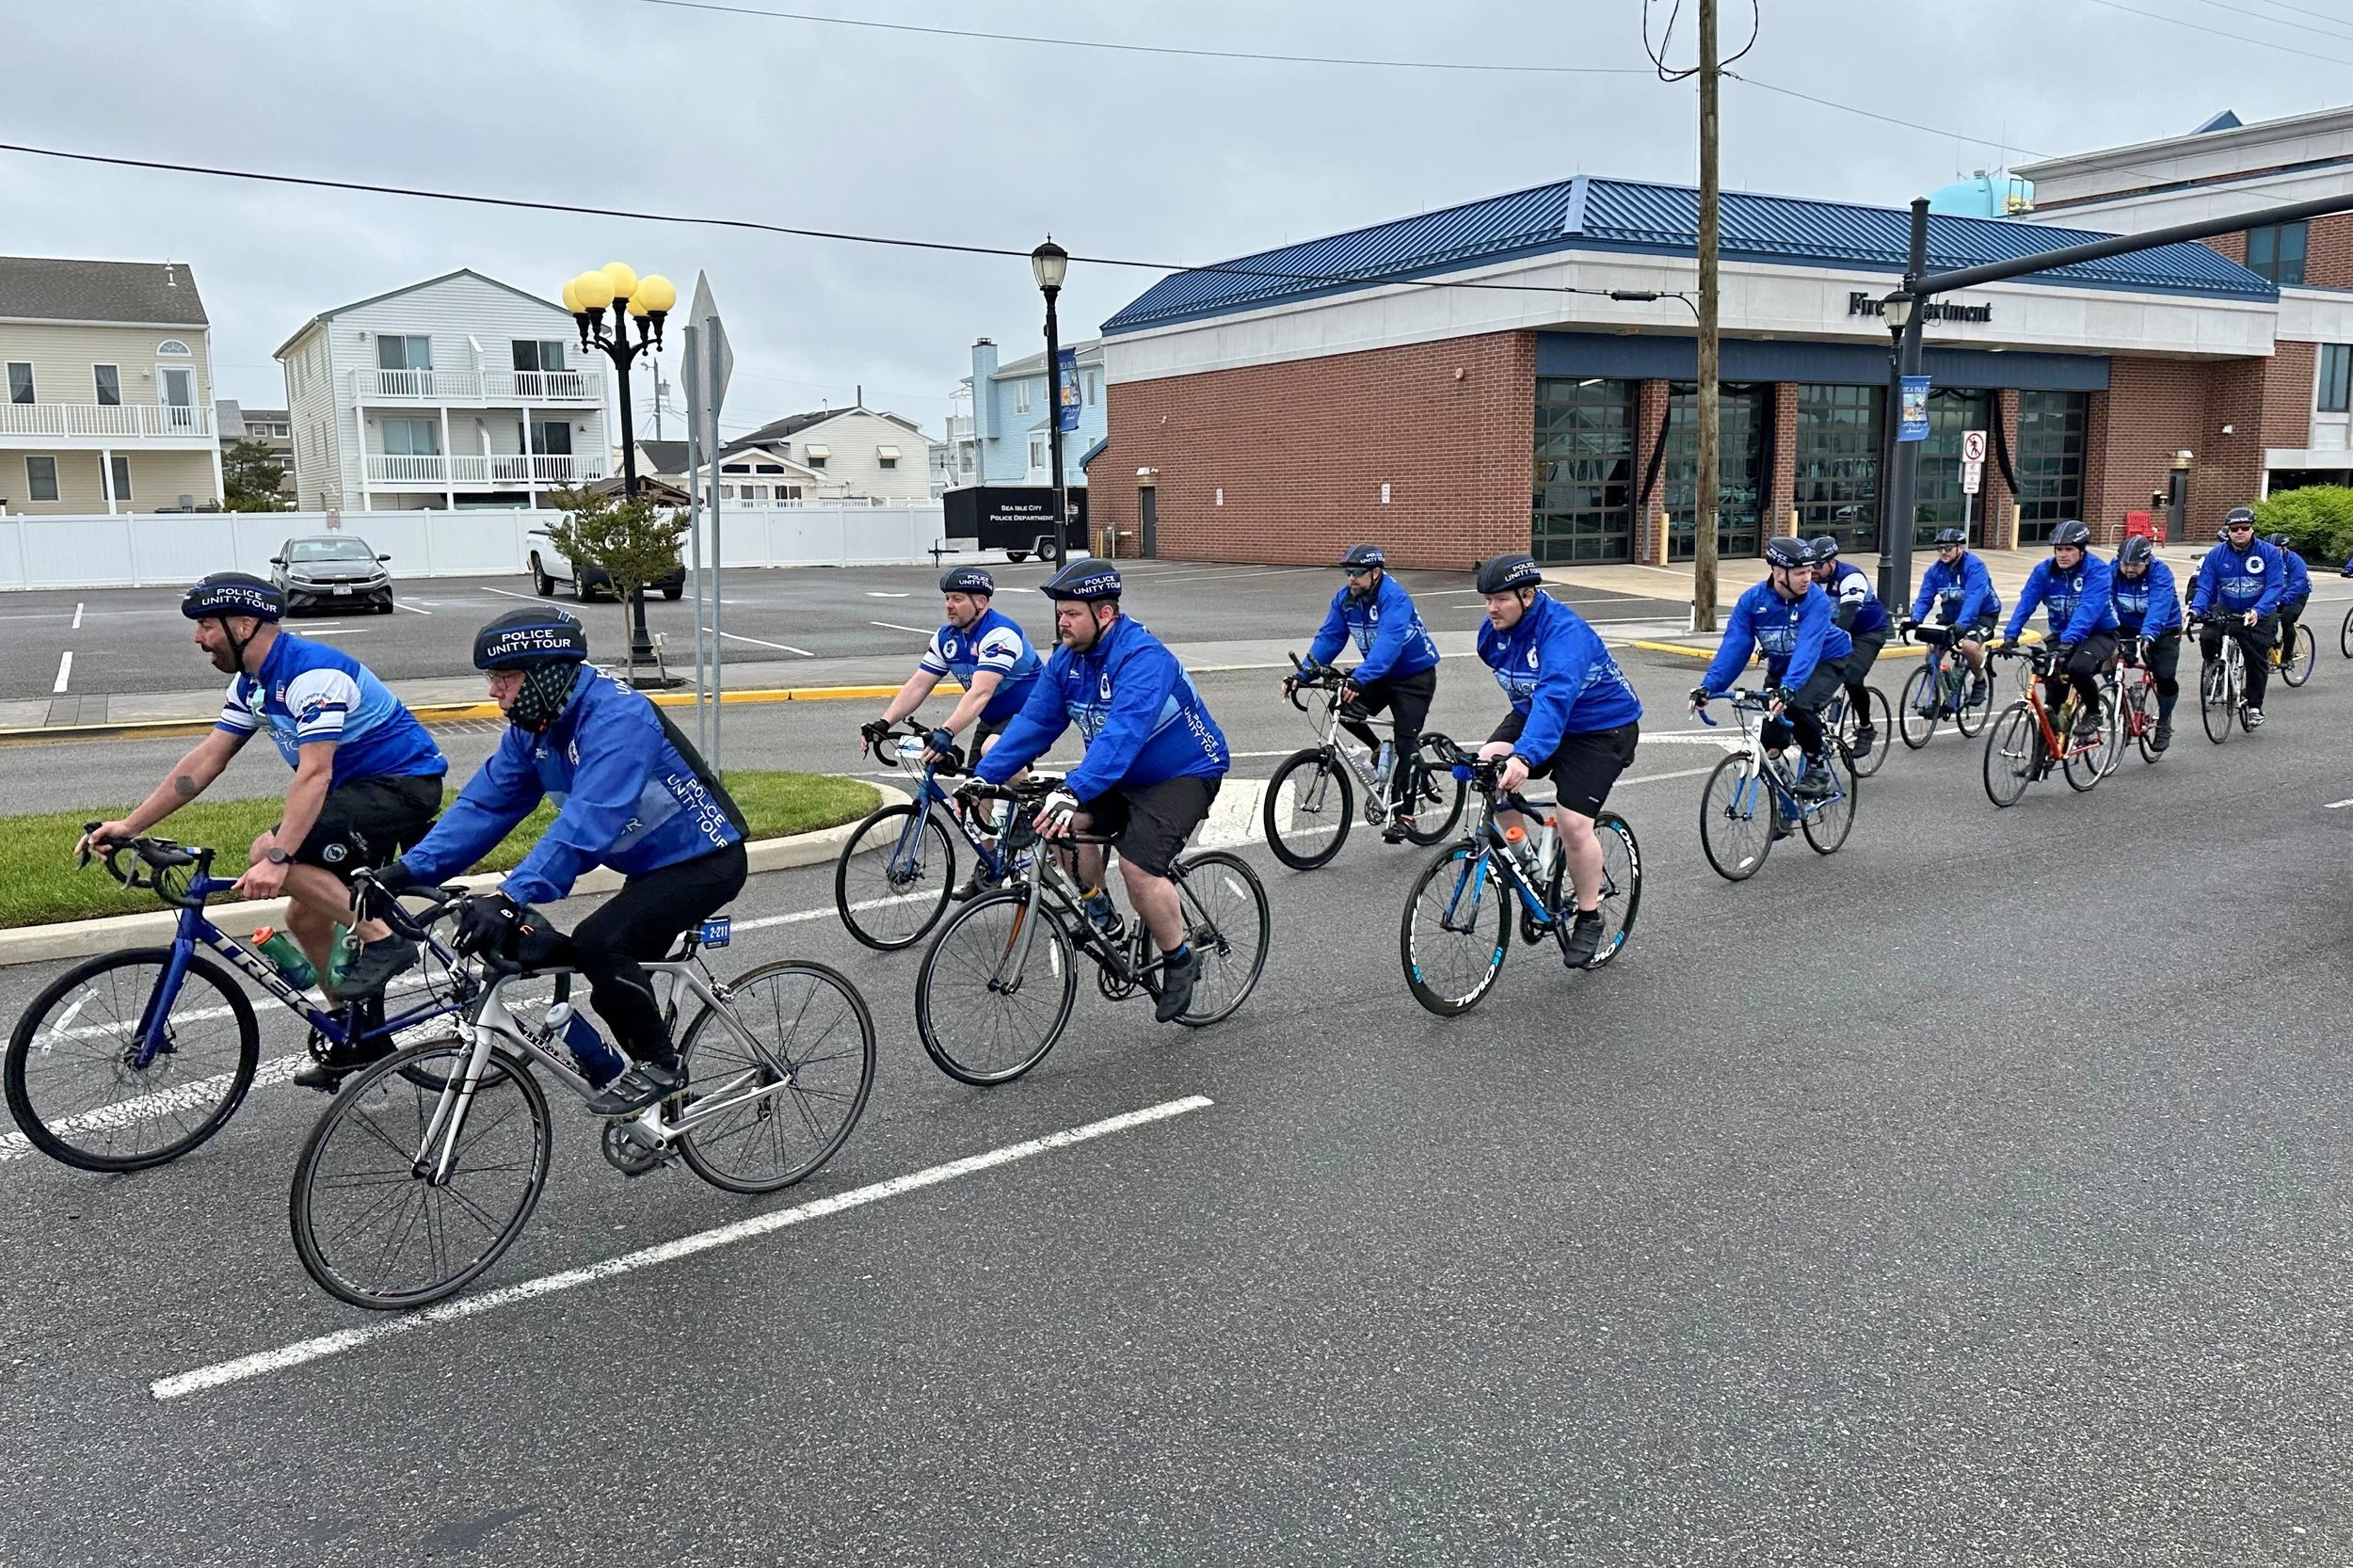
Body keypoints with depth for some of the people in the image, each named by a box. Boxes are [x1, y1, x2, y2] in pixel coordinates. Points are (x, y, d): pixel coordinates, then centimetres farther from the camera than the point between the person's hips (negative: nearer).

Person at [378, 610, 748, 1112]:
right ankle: (667, 1090, 29)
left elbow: (587, 823, -38)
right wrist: (406, 871, -14)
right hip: (654, 864, 10)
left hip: (706, 860, -10)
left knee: (598, 943, -25)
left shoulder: (616, 718, -28)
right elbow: (483, 804, -2)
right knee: (616, 990, 9)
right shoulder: (532, 727, 0)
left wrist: (511, 896, -46)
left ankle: (659, 1065, -6)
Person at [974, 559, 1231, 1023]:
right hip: (1120, 776, 7)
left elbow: (1123, 732, -42)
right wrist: (983, 777, -16)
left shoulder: (1143, 657, -28)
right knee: (1063, 823, -19)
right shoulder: (1067, 658, -4)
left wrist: (1073, 791, -54)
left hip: (1186, 773, -7)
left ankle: (1180, 960, 0)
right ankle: (1098, 911, 5)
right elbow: (1034, 722, -5)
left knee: (1137, 865, -25)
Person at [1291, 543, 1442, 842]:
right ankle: (1379, 751, 11)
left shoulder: (1394, 598, -28)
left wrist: (1359, 678, -55)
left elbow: (1389, 642, -42)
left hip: (1415, 674, -6)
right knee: (1347, 713, -17)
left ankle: (1403, 815, -3)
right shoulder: (1345, 599, -6)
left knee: (1405, 743, -11)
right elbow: (1328, 637, -8)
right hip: (1380, 674, 7)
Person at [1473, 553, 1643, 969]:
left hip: (1601, 727, -7)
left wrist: (1526, 756, -60)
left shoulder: (1563, 632, -32)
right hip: (1534, 715, 7)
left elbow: (1555, 698, -47)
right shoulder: (1495, 631, -8)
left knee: (1573, 824, -17)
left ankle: (1589, 918, 6)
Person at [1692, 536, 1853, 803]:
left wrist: (1788, 688, -56)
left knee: (1798, 705, -33)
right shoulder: (1752, 600, -19)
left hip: (1826, 661, -4)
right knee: (1770, 747, -7)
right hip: (1781, 667, 4)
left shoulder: (1816, 600, -28)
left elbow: (1807, 649, -41)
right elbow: (1734, 645, -24)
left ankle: (1819, 767, -10)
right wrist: (1708, 686, -37)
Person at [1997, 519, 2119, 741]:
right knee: (2053, 699, -3)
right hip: (2061, 636, 5)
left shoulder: (2098, 571, -20)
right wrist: (2010, 635, -30)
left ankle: (2093, 712, -6)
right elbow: (2025, 603, -15)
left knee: (2077, 667, -33)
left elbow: (2088, 610, -34)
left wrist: (2069, 641, -47)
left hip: (2098, 634, -5)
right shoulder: (2044, 570, -7)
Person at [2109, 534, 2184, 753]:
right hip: (2128, 627, 3)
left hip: (2162, 629, -3)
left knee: (2166, 678, -11)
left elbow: (2160, 605, -40)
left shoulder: (2160, 571, -26)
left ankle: (2164, 724, 15)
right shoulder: (2114, 570, -17)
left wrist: (2148, 633, -56)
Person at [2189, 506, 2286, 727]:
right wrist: (2196, 608, -28)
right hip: (2225, 610, 1)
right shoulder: (2216, 555, -4)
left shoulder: (2269, 553, -9)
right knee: (2207, 636, -27)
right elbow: (2204, 586, -7)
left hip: (2259, 615, -1)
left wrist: (2258, 611, -34)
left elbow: (2276, 587, -17)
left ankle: (2255, 706, 15)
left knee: (2258, 659, -2)